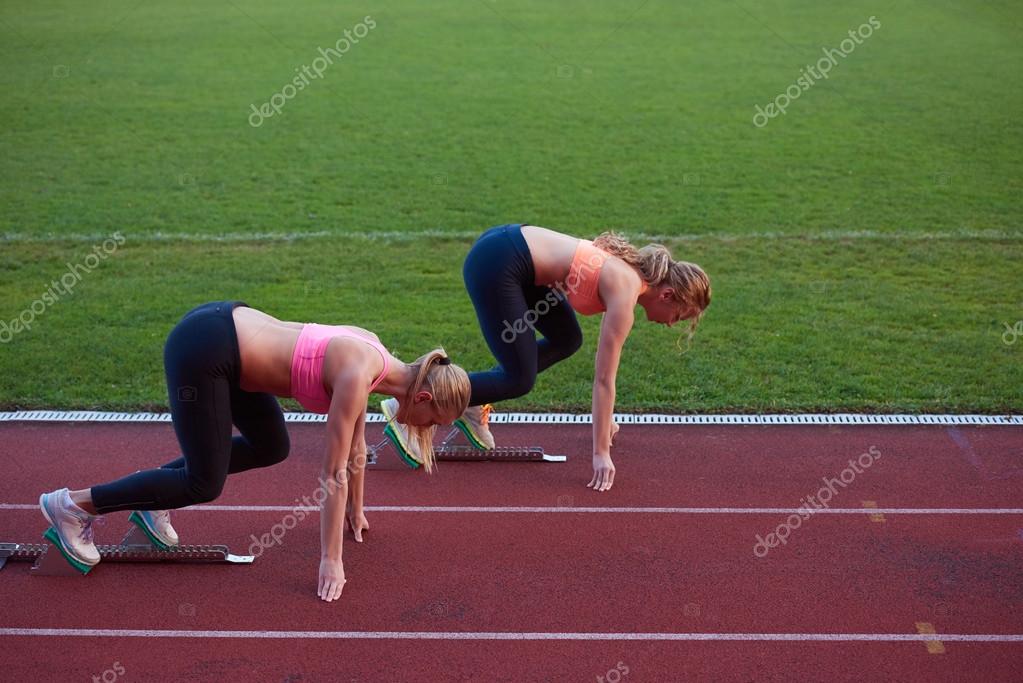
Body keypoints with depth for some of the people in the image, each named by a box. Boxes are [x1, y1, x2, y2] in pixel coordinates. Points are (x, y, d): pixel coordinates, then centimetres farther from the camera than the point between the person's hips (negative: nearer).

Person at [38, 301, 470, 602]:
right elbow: (333, 474, -16)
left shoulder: (370, 356, 6)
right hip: (201, 349, -9)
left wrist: (355, 511, 30)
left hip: (224, 327, 9)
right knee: (205, 484, -1)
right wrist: (331, 561, -10)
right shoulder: (357, 376, -19)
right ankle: (71, 504, 8)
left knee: (272, 449, 17)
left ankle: (153, 502, 23)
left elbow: (355, 447, 20)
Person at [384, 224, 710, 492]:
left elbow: (606, 360, 23)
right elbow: (604, 378, -14)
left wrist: (605, 419, 30)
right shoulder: (625, 295, -13)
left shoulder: (630, 272, 12)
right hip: (495, 264, -10)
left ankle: (475, 406, 17)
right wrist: (601, 452, -11)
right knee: (519, 379, -4)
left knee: (567, 340, 17)